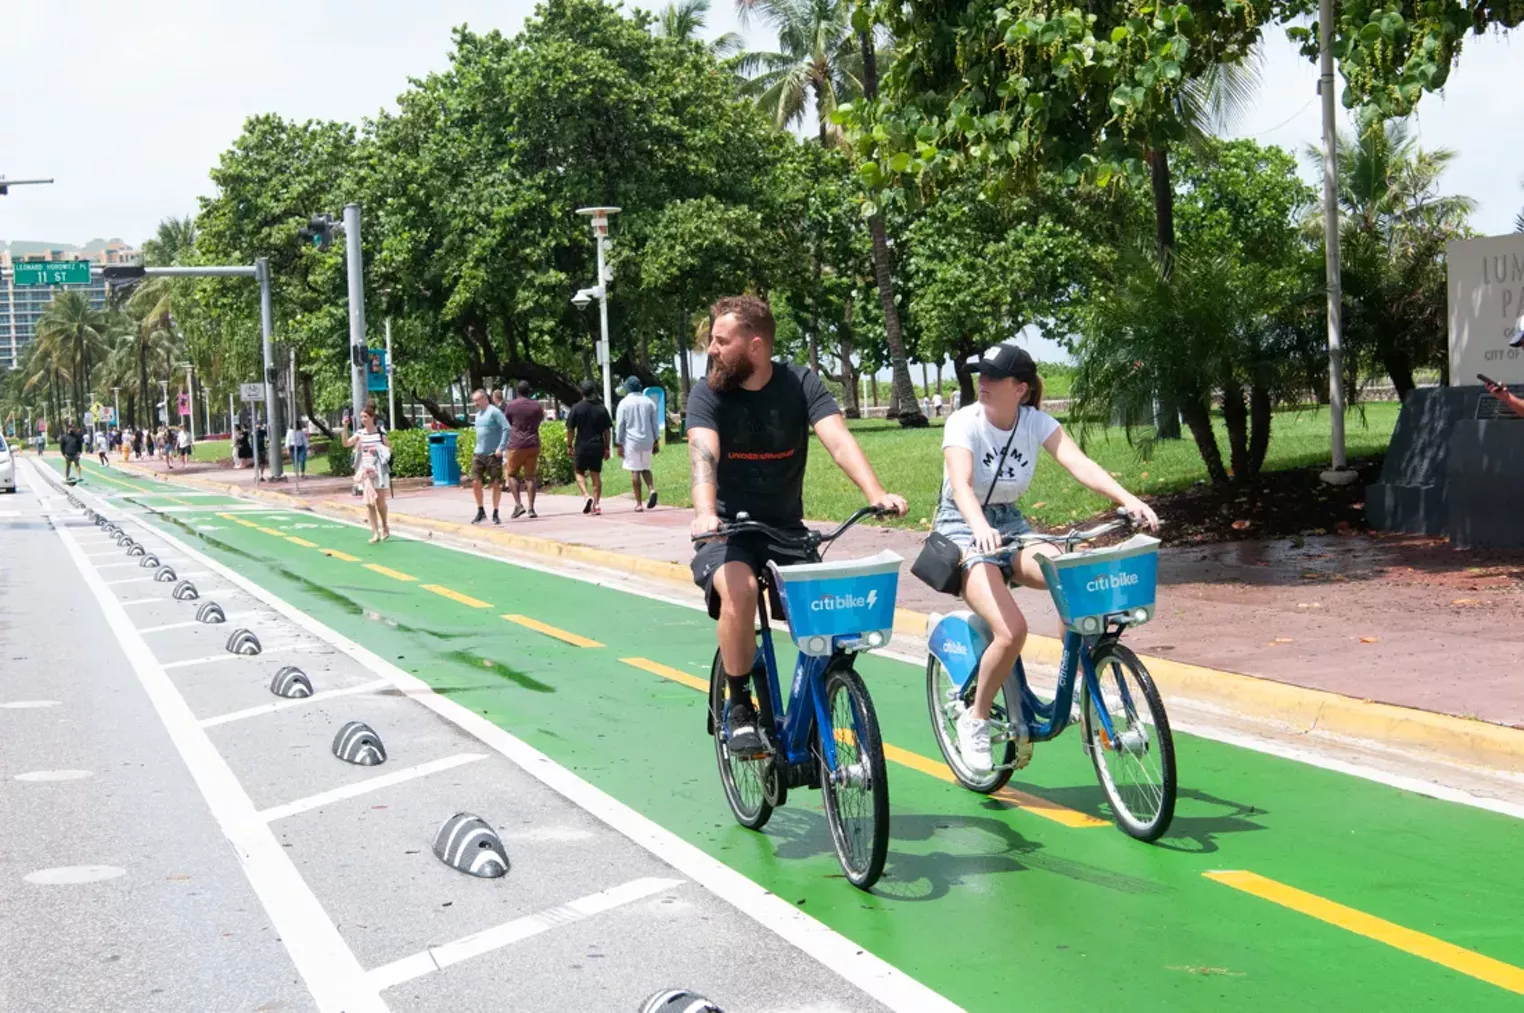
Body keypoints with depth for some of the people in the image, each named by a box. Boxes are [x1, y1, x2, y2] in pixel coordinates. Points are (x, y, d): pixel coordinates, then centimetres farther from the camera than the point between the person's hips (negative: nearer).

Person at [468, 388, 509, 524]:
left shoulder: (494, 412, -10)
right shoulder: (478, 414, 14)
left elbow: (506, 428, -17)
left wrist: (501, 448, -20)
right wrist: (478, 447, 16)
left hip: (493, 455, -7)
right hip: (478, 454, 7)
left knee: (496, 484, 1)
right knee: (475, 483, 0)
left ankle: (495, 514, 10)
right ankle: (481, 512, 12)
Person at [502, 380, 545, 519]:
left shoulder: (511, 405, -4)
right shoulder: (537, 406, 5)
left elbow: (506, 423, 6)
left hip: (516, 445, -3)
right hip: (533, 444, 3)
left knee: (512, 474, 8)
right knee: (530, 476, 5)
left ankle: (518, 504, -6)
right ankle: (531, 508, 0)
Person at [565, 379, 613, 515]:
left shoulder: (576, 408, -6)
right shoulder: (602, 409, 3)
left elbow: (570, 429, -4)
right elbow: (606, 431, 4)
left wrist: (569, 446, 5)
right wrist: (606, 448, 11)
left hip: (582, 446, -3)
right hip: (598, 447, 3)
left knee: (579, 472, 11)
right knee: (596, 475, 9)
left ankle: (586, 496, -12)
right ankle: (596, 504, 5)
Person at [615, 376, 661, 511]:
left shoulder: (624, 403, -4)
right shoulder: (649, 402, 5)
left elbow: (620, 425, -4)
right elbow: (655, 423, 7)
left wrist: (618, 444, 1)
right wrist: (656, 441, 13)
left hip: (631, 441, -3)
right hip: (647, 441, 3)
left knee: (635, 471, 2)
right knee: (646, 468, 18)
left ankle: (639, 503, 1)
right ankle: (652, 489, -9)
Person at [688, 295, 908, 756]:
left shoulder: (800, 384, -5)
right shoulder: (708, 394, -8)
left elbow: (839, 441, -20)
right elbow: (703, 455, -25)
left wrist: (877, 494, -38)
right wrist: (705, 513, -46)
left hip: (785, 527, 2)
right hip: (727, 529, -1)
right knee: (739, 589, -32)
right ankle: (739, 708, -15)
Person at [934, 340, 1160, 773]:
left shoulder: (1037, 424, -6)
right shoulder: (964, 422, -16)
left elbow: (1080, 464, -20)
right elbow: (961, 485, -32)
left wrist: (1128, 500, -38)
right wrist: (980, 527, -53)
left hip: (1009, 524, 4)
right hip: (963, 530, -4)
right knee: (1012, 629, -26)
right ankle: (975, 720, -3)